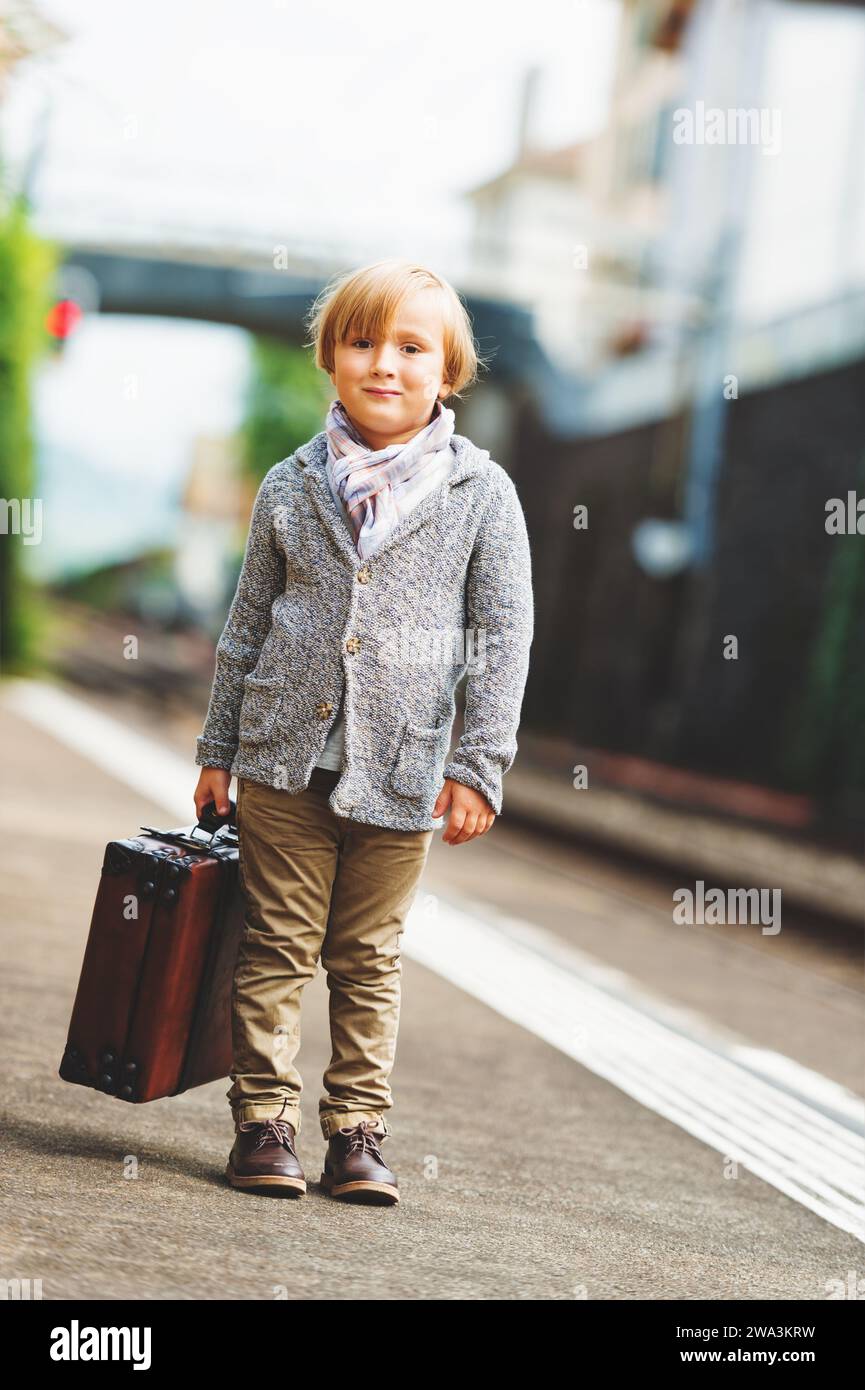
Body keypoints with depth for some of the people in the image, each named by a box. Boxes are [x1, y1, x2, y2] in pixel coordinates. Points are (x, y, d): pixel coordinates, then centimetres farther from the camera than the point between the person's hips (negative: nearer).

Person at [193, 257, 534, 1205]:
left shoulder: (481, 492, -3)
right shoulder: (290, 487, 3)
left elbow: (504, 634, -2)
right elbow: (248, 623, 10)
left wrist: (479, 764, -7)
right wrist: (218, 751, 11)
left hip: (401, 770, -1)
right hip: (285, 754, 1)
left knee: (367, 960, 10)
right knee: (276, 947, 6)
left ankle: (357, 1129, 19)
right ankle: (263, 1121, 14)